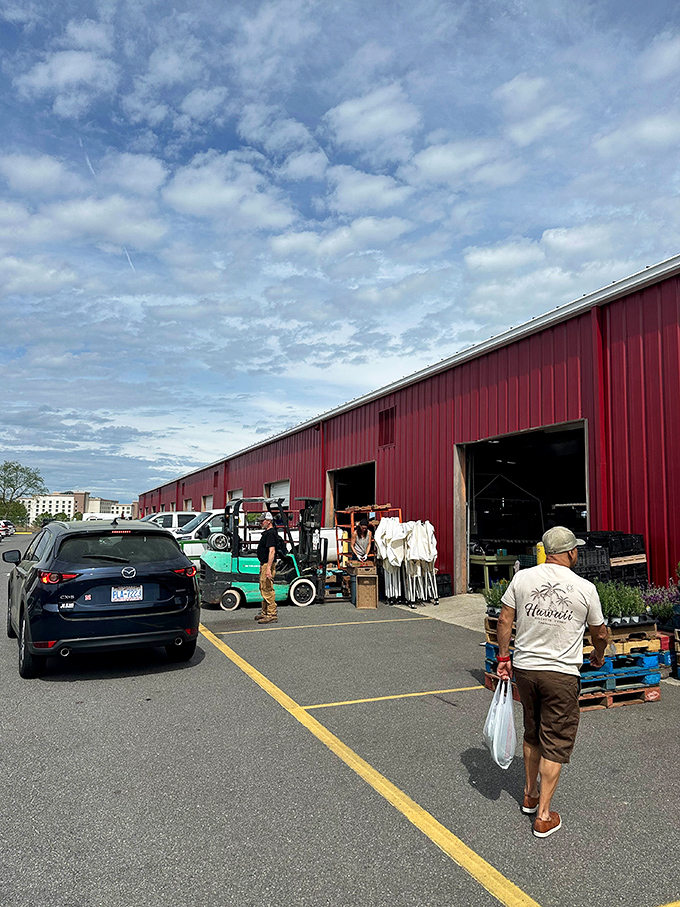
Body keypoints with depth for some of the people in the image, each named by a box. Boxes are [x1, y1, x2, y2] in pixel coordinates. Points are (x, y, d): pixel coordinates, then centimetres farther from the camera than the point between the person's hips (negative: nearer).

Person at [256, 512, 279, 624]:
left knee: (267, 590, -9)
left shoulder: (270, 533, -16)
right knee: (263, 589, 16)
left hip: (267, 565, -11)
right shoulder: (266, 533, 17)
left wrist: (269, 568, -29)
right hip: (263, 564, 11)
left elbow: (272, 551, -24)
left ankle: (272, 615, -5)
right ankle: (265, 613, 25)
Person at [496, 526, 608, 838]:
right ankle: (544, 816, 14)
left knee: (532, 735, 22)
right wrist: (598, 657, 26)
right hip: (562, 675, -3)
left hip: (524, 669, 3)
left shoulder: (522, 578, -4)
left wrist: (504, 657, 11)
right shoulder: (585, 588, -8)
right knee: (555, 743, 8)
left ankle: (529, 796, 37)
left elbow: (504, 620, -1)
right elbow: (599, 633, 5)